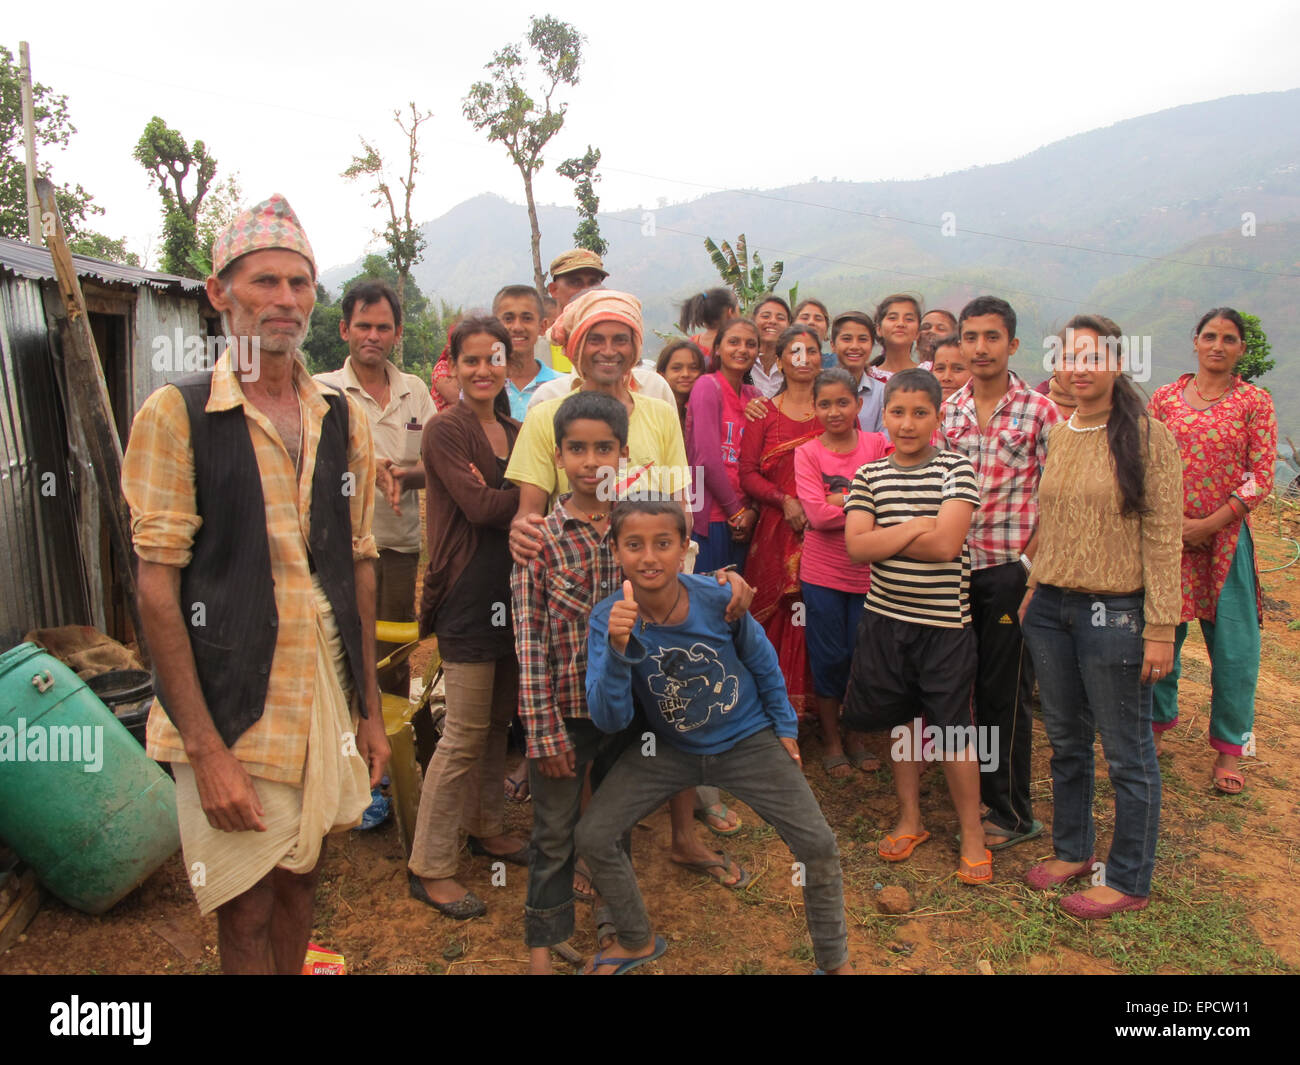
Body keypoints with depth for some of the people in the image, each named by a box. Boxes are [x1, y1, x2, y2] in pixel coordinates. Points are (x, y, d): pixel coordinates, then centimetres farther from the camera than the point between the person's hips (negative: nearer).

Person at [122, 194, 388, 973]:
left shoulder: (343, 419, 7)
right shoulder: (177, 414, -7)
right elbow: (157, 586, -11)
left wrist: (371, 707, 10)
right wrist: (204, 748, -15)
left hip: (327, 696, 4)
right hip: (229, 705, -4)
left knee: (302, 879, 18)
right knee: (246, 912, 6)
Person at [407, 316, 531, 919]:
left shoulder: (516, 433, 14)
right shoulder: (446, 430, -7)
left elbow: (526, 505, 4)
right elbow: (480, 507, -18)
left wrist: (500, 495, -16)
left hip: (512, 590, 7)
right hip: (468, 595, -7)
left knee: (497, 721, 16)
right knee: (465, 733, -3)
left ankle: (487, 828, 34)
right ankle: (429, 867, 10)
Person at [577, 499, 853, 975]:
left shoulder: (718, 599, -24)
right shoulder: (608, 618, -22)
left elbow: (762, 662, -3)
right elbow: (609, 719, -28)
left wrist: (785, 727, 6)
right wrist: (618, 649, -43)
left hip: (747, 739, -1)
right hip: (667, 748, 2)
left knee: (818, 845, -8)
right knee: (592, 836, -4)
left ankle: (836, 960, 21)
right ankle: (638, 941, 25)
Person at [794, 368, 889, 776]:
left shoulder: (877, 445, 1)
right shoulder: (807, 453, -3)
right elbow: (817, 515, -14)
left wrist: (839, 500, -15)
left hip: (868, 570, 1)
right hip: (822, 572, -1)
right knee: (829, 657, 8)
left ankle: (857, 737, 30)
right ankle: (831, 740, 25)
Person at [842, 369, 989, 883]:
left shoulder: (955, 469, -6)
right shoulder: (869, 475, 3)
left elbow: (946, 544, -18)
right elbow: (857, 547, -8)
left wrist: (885, 538, -11)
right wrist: (917, 527, -15)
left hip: (944, 620, -3)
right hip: (886, 617, 3)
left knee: (953, 729, 4)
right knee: (901, 720, 16)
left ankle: (972, 835, 22)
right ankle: (909, 818, 33)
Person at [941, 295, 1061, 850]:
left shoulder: (1040, 411, -5)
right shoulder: (946, 410, 7)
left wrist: (1032, 565, -12)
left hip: (1010, 569, -4)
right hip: (956, 568, 4)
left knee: (1004, 693, 2)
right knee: (965, 685, 13)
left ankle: (1012, 813, 16)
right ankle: (980, 794, 30)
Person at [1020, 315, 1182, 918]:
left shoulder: (1147, 437, -9)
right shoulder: (1057, 437, 8)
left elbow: (1163, 537, -11)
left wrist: (1160, 628, -14)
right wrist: (1034, 591, 12)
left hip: (1114, 610, -6)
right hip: (1051, 608, 6)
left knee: (1126, 753, 7)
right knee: (1065, 742, 17)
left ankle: (1128, 881, 23)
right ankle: (1072, 850, 35)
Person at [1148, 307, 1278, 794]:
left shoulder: (1255, 402, 0)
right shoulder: (1165, 398, 5)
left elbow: (1261, 479, -4)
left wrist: (1209, 524, -12)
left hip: (1226, 535, -1)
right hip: (1167, 534, 2)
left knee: (1232, 643, 4)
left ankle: (1230, 747, 20)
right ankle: (1158, 718, 32)